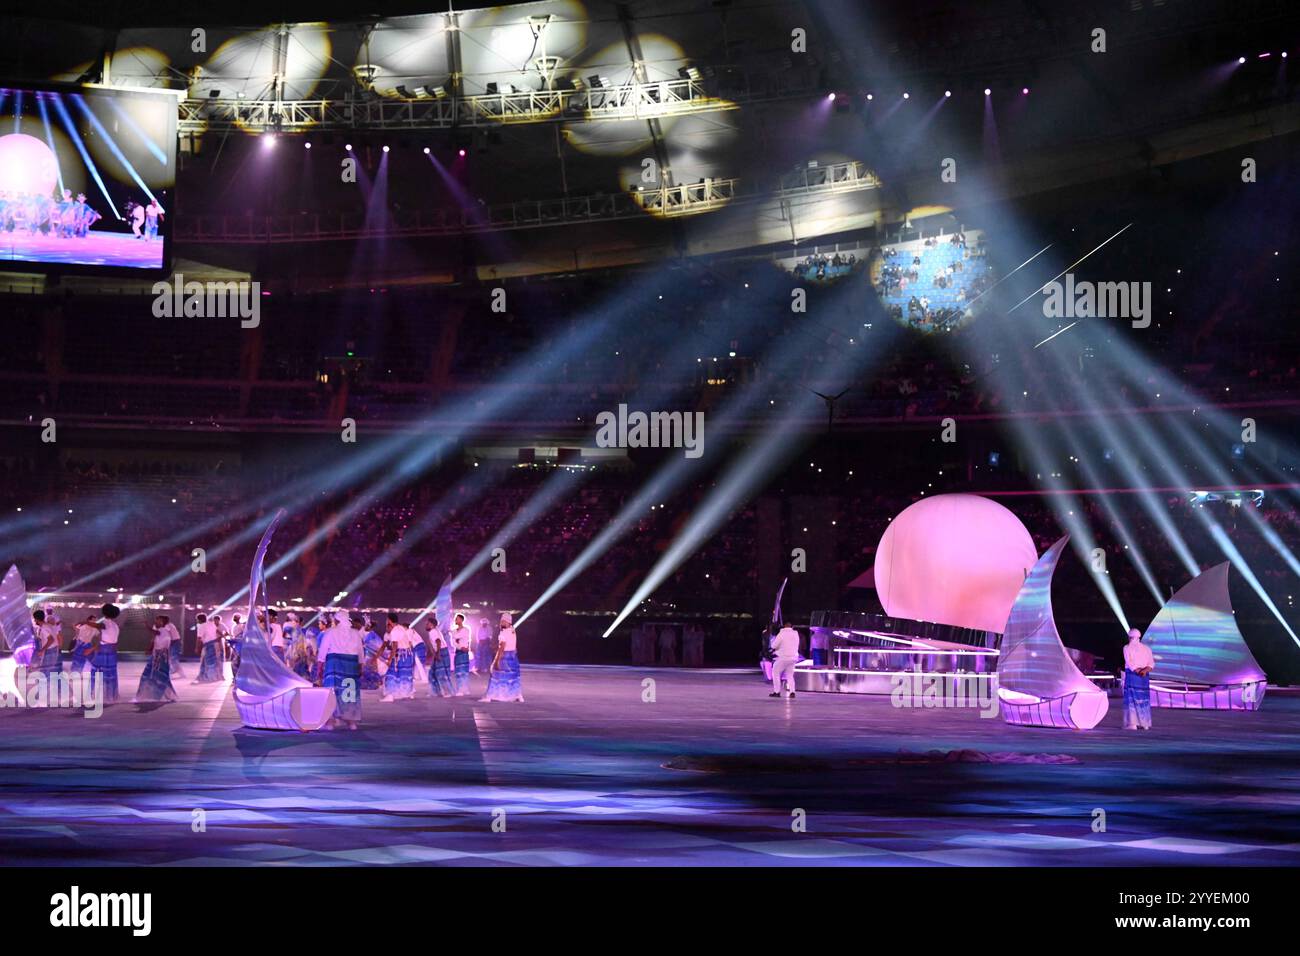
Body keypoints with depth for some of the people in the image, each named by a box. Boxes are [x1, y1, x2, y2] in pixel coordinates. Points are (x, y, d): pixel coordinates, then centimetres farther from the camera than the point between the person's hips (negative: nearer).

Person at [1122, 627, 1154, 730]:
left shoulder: (1127, 647, 0)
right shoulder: (1146, 648, 14)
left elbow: (1129, 662, -12)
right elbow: (1151, 663, 3)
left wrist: (1138, 671, -14)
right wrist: (1144, 671, -11)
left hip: (1131, 674, -4)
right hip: (1145, 676, 4)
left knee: (1132, 698, -4)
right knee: (1143, 698, 9)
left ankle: (1132, 723, -11)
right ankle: (1145, 723, 6)